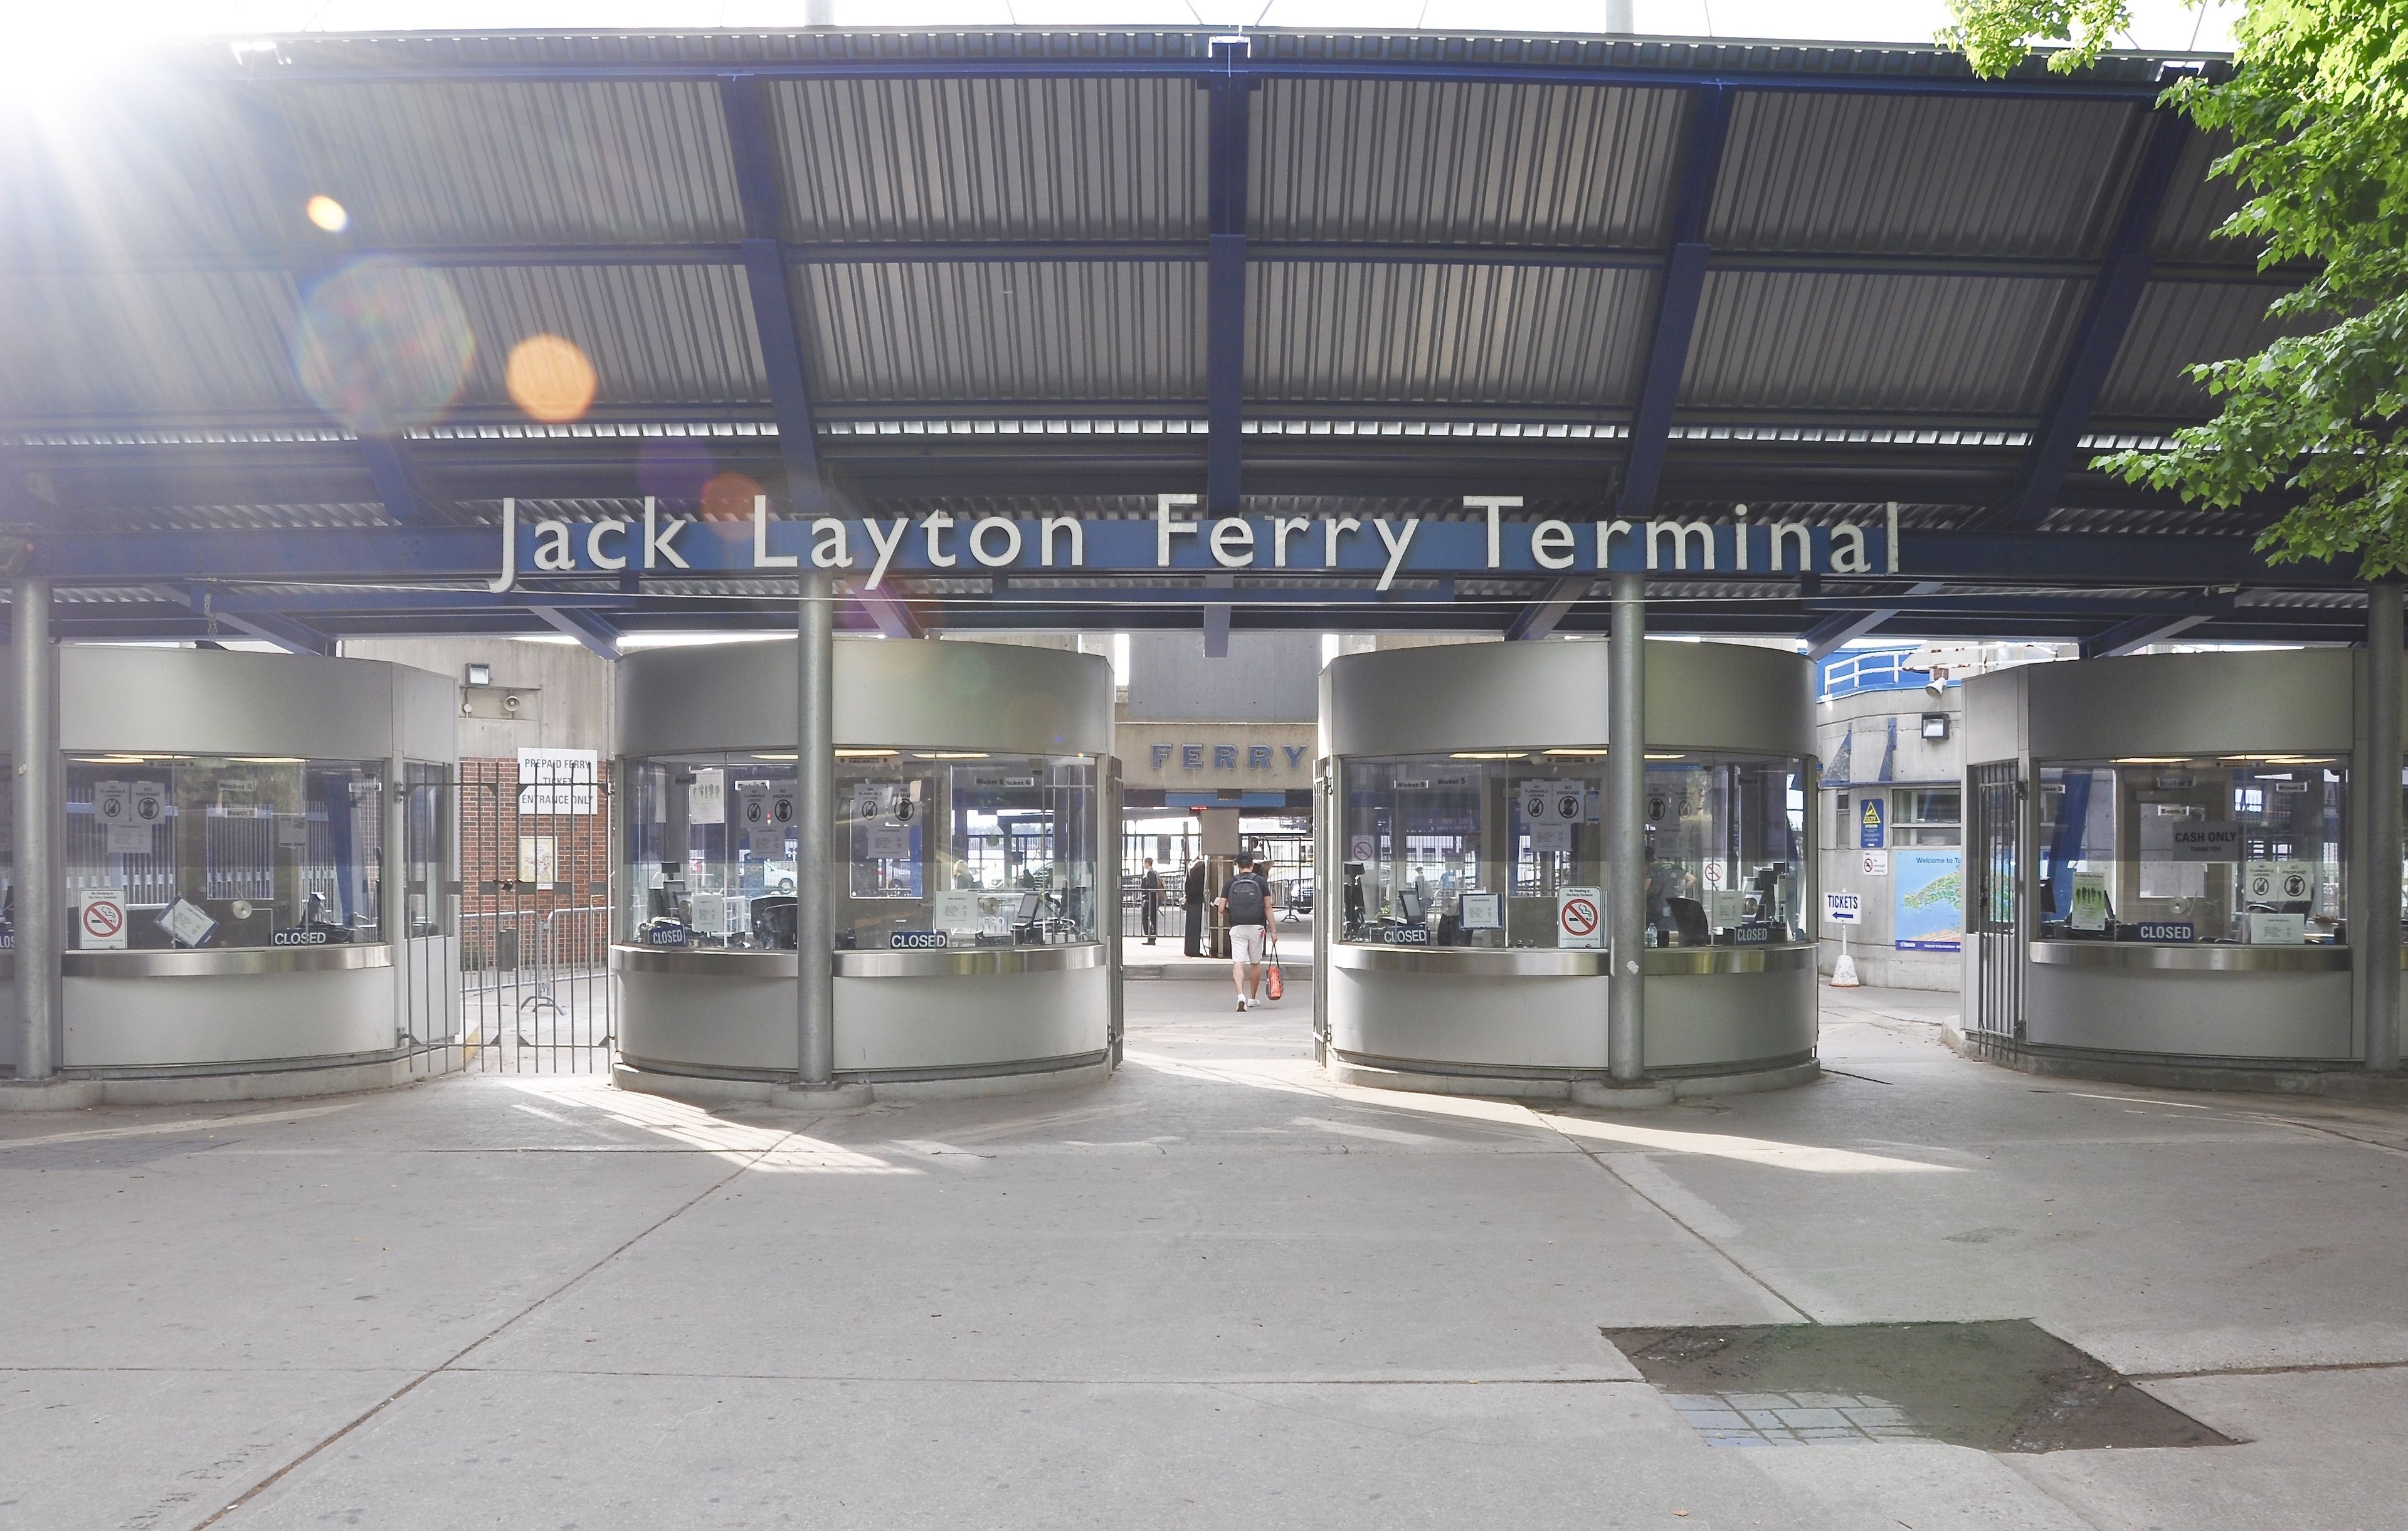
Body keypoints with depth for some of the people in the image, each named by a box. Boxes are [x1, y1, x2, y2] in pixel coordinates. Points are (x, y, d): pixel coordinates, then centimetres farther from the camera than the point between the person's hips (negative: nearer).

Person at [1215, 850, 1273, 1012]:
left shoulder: (1231, 883, 0)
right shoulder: (1261, 882, -1)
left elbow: (1221, 909, -2)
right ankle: (1252, 998, 25)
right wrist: (1273, 930, 1)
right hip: (1257, 927, 1)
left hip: (1237, 927, -1)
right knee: (1255, 963, 15)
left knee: (1238, 963, -5)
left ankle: (1241, 994, -26)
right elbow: (1268, 908, -3)